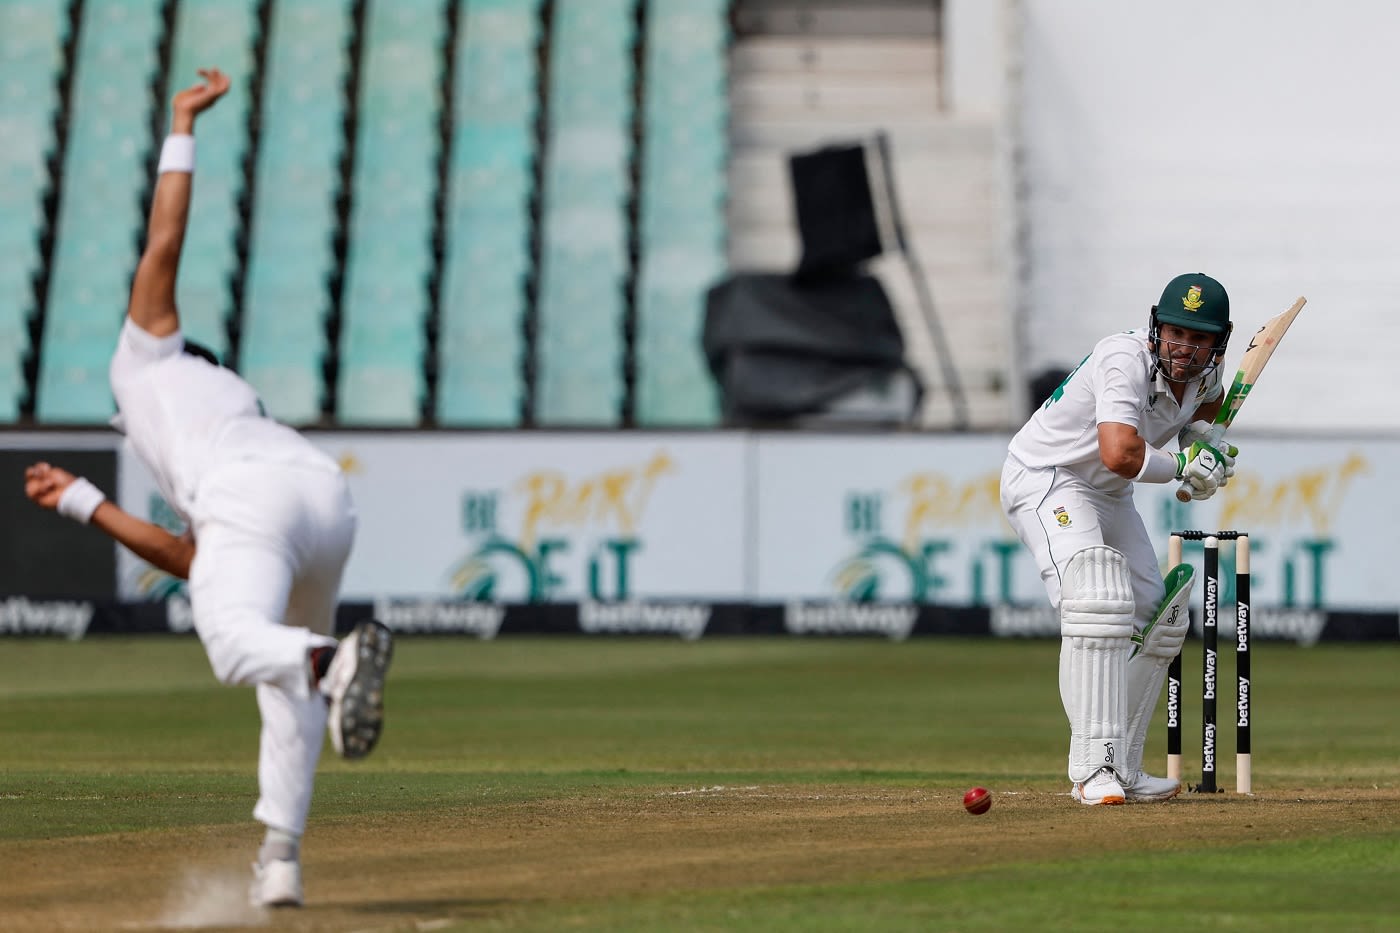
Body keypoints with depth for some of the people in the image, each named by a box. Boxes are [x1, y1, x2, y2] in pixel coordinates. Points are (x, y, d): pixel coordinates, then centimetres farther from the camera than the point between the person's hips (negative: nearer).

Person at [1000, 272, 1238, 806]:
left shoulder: (1204, 368, -6)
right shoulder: (1126, 361, -31)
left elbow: (1208, 398, 21)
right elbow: (1120, 455, -45)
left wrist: (1200, 437, -2)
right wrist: (1182, 467, -27)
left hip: (1107, 497, 9)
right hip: (1045, 481, -9)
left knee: (1160, 621, 9)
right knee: (1097, 602, -30)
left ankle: (1121, 770, 17)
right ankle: (1094, 766, -34)